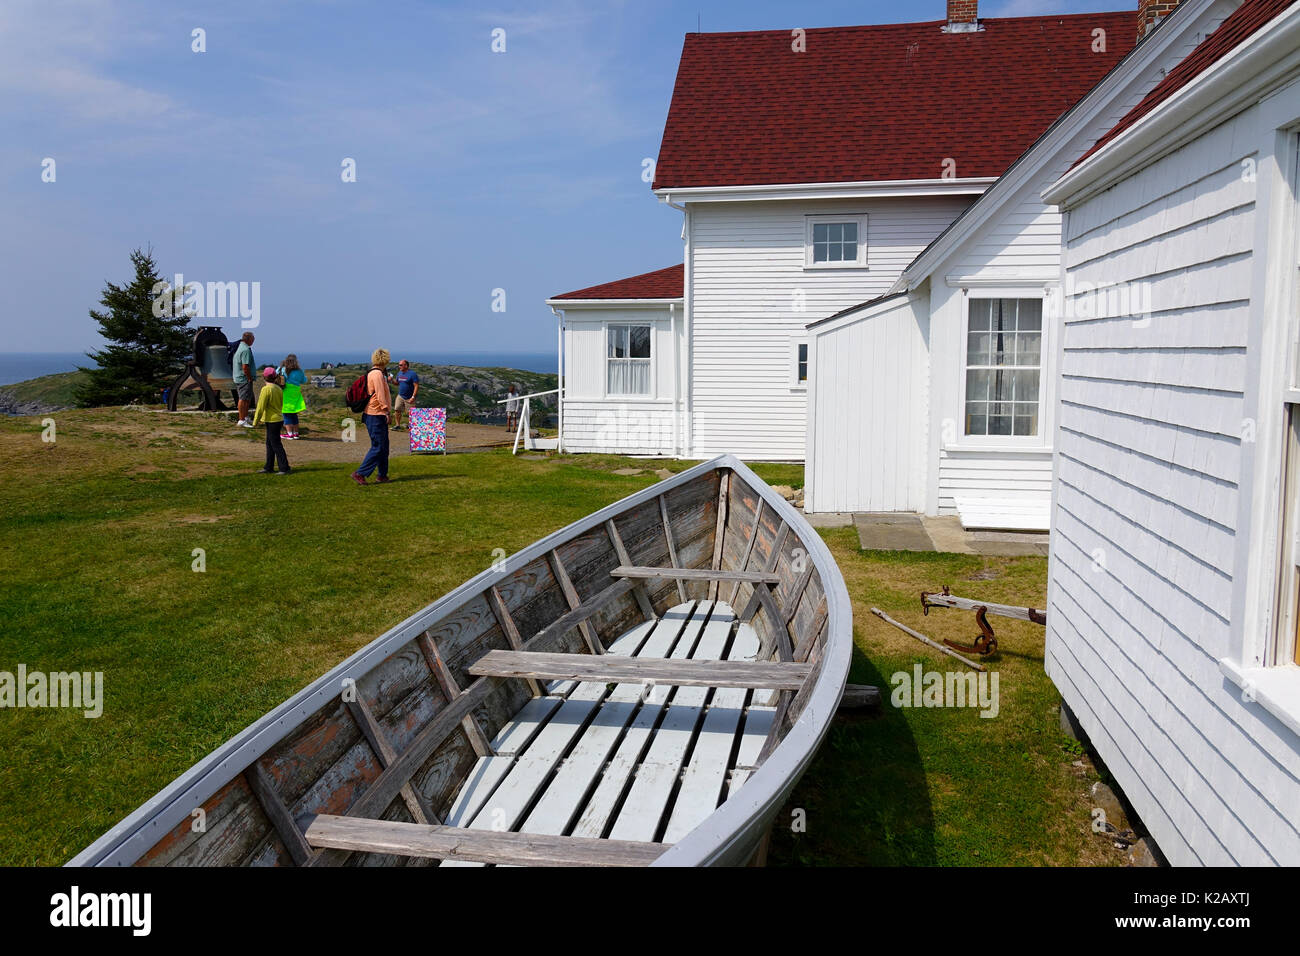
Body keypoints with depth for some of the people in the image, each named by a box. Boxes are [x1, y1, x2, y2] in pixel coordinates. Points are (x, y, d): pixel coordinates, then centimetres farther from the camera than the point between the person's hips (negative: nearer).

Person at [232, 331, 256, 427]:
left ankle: (245, 417, 30)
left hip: (239, 378, 11)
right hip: (244, 379, -11)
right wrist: (250, 378, -15)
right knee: (243, 399, -7)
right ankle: (241, 420, -4)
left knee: (248, 398, 19)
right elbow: (245, 367, -25)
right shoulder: (246, 350, -19)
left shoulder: (240, 347, 15)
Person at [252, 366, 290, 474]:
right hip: (278, 418, 8)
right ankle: (269, 467, 21)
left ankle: (284, 468, -2)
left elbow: (261, 407, -16)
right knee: (270, 444, 16)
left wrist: (255, 421, -6)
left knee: (276, 445, -3)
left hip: (272, 421, -8)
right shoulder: (279, 389, 7)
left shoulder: (266, 389, -17)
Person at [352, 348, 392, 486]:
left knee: (383, 447, 16)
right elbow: (380, 395, -19)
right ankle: (360, 473, -8)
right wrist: (386, 410, -15)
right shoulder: (377, 374, -16)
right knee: (378, 447, -8)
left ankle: (382, 475, 21)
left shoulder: (371, 373, 15)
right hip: (376, 415, -10)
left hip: (372, 415, 10)